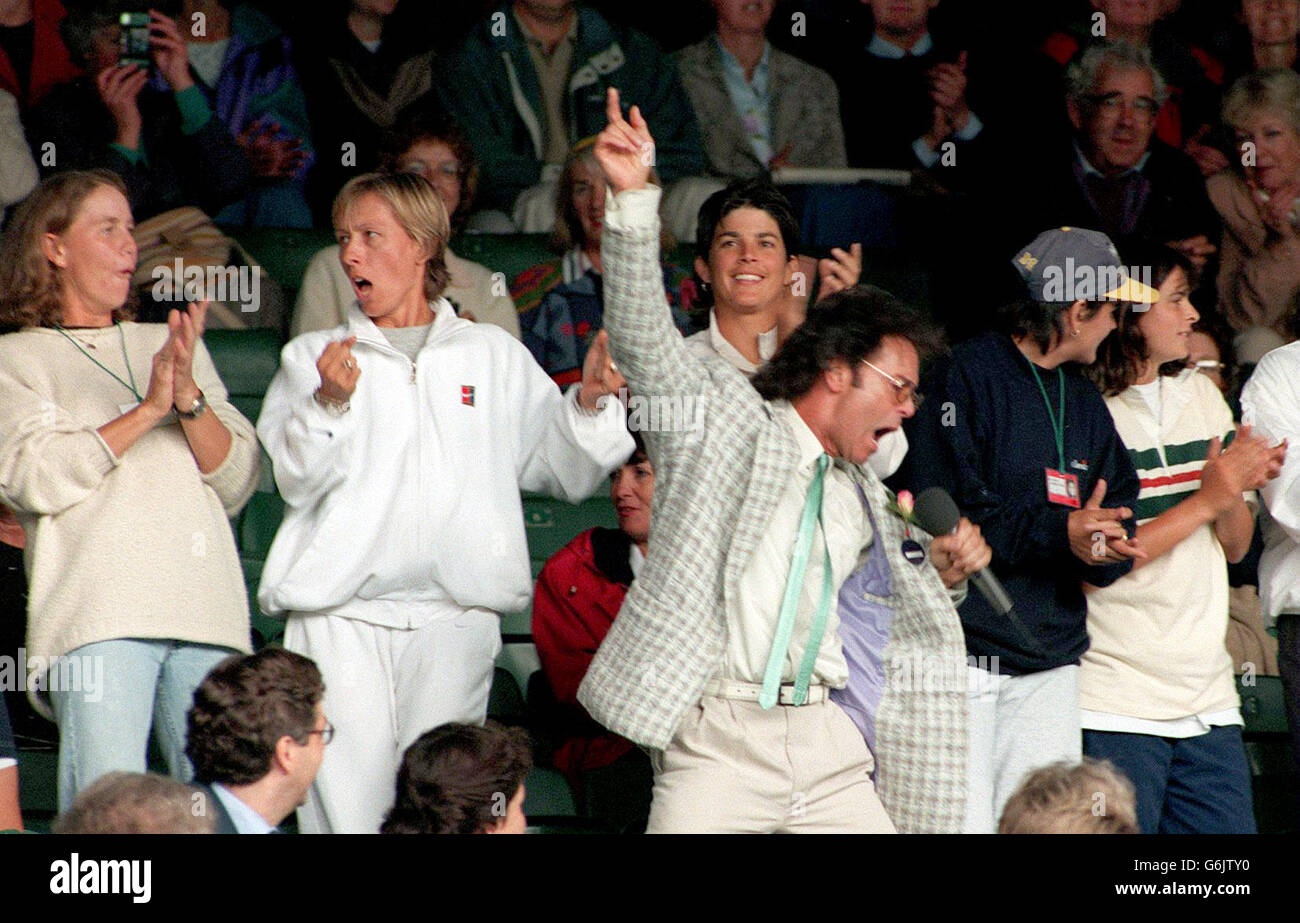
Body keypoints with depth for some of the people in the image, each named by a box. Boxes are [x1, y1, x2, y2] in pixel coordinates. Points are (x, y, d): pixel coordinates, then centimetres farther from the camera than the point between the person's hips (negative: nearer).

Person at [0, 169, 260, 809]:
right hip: (96, 613, -4)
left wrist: (189, 398, -4)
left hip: (204, 611, 4)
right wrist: (149, 410, -6)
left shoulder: (170, 344, 25)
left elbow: (238, 482, 14)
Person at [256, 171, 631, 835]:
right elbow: (295, 480, -1)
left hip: (454, 618, 1)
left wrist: (590, 402, -3)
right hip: (341, 619, -1)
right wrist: (329, 405, -17)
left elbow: (567, 471, 15)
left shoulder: (495, 357, 15)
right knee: (346, 801, -10)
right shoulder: (311, 356, 12)